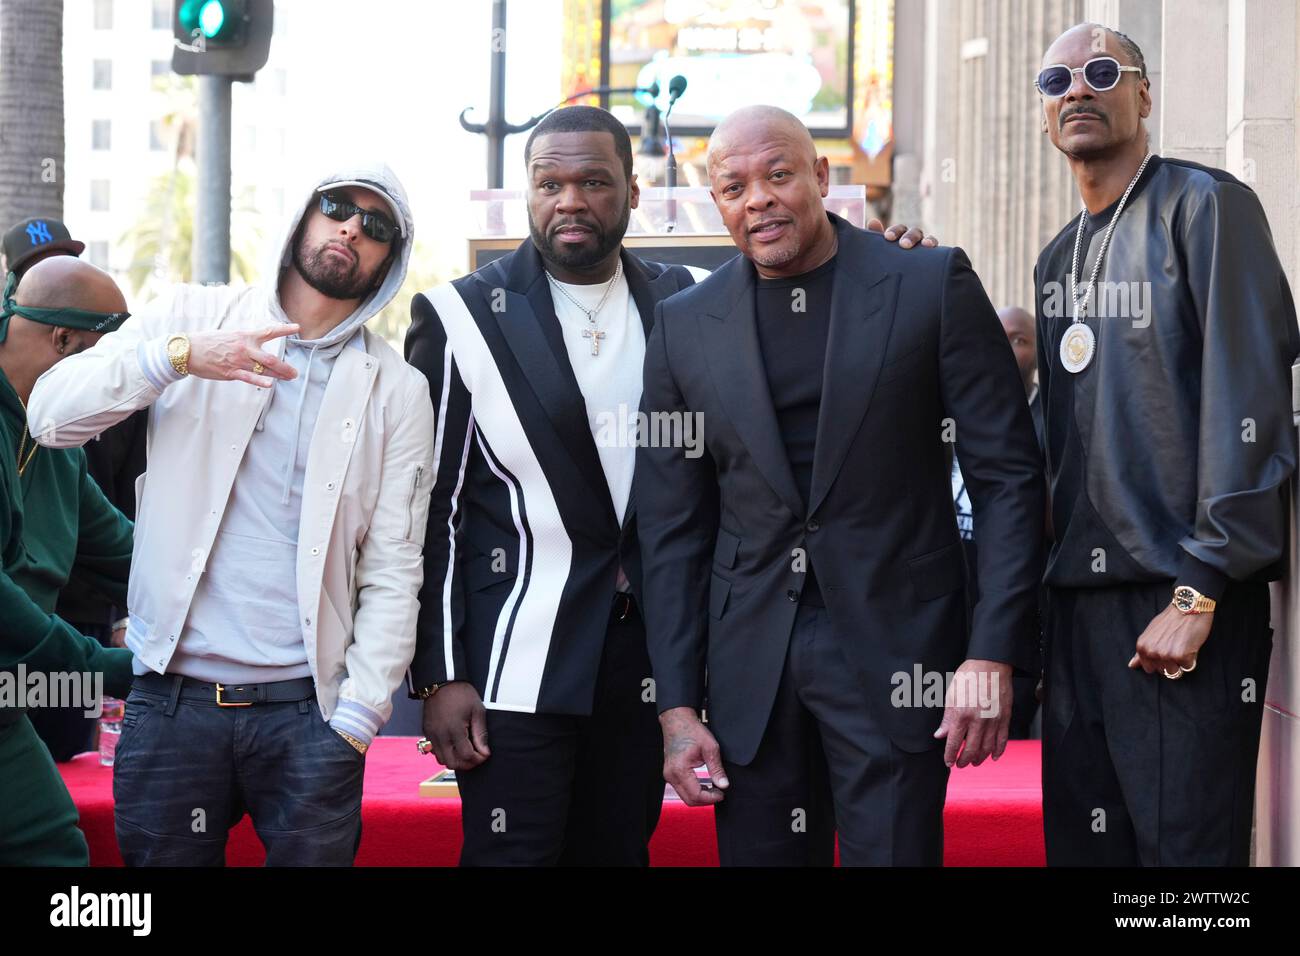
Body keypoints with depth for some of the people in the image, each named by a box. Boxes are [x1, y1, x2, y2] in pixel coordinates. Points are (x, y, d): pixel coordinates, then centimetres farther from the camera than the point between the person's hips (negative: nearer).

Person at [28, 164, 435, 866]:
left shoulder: (398, 391, 6)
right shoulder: (192, 316, 7)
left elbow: (393, 571, 3)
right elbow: (51, 414, -3)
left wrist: (357, 719, -6)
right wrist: (180, 355, -18)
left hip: (305, 705, 0)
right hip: (171, 700, 0)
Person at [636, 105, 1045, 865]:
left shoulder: (934, 286, -3)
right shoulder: (685, 326, 6)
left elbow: (1009, 474, -3)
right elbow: (674, 531, 8)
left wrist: (995, 655, -10)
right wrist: (677, 707, 3)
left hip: (895, 656, -3)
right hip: (750, 672, 3)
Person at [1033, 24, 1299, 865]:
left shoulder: (1205, 206, -4)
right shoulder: (1058, 258, 18)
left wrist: (1201, 593, -17)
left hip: (1183, 600, -7)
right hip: (1078, 597, 7)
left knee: (1184, 842, -6)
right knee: (1082, 840, 9)